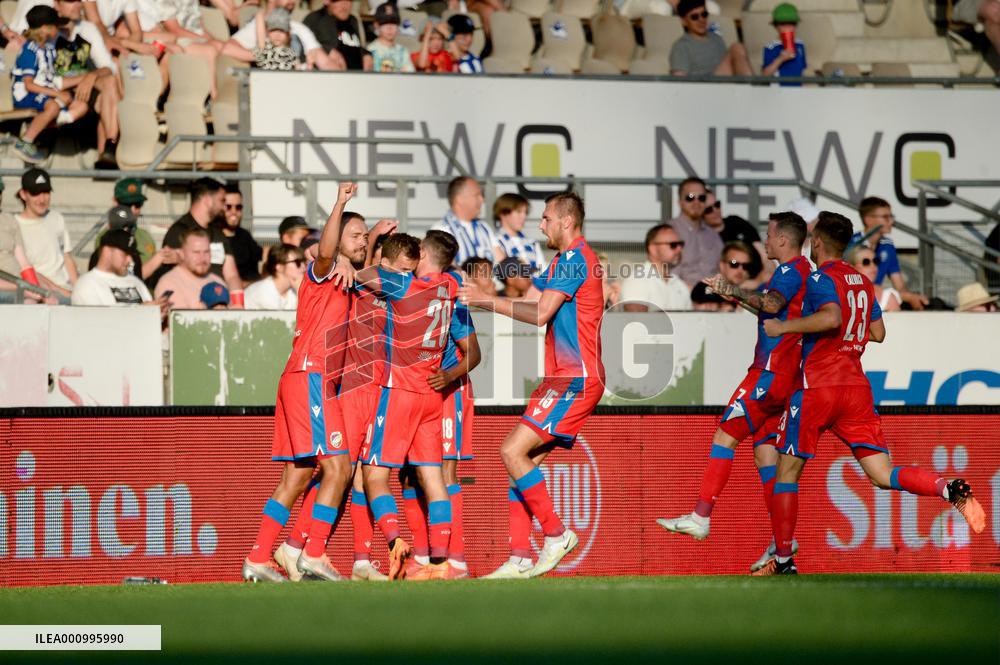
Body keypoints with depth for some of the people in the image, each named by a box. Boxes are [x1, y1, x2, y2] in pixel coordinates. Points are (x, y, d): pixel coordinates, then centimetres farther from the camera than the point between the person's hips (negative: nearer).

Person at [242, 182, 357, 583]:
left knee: (298, 474, 7)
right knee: (337, 466, -15)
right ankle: (314, 555, -18)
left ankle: (258, 560, 7)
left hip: (317, 382, 9)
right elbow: (325, 252, -28)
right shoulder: (320, 274, -6)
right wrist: (340, 204, -33)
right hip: (309, 378, -9)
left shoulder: (343, 284, 20)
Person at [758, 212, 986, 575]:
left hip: (817, 385, -6)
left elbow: (831, 317, -25)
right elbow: (878, 332, 22)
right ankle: (950, 489, -28)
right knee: (883, 474, -2)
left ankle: (783, 559, 8)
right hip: (856, 386, 6)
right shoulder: (862, 282, 16)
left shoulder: (820, 278, -7)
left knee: (787, 470, 8)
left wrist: (783, 326, -16)